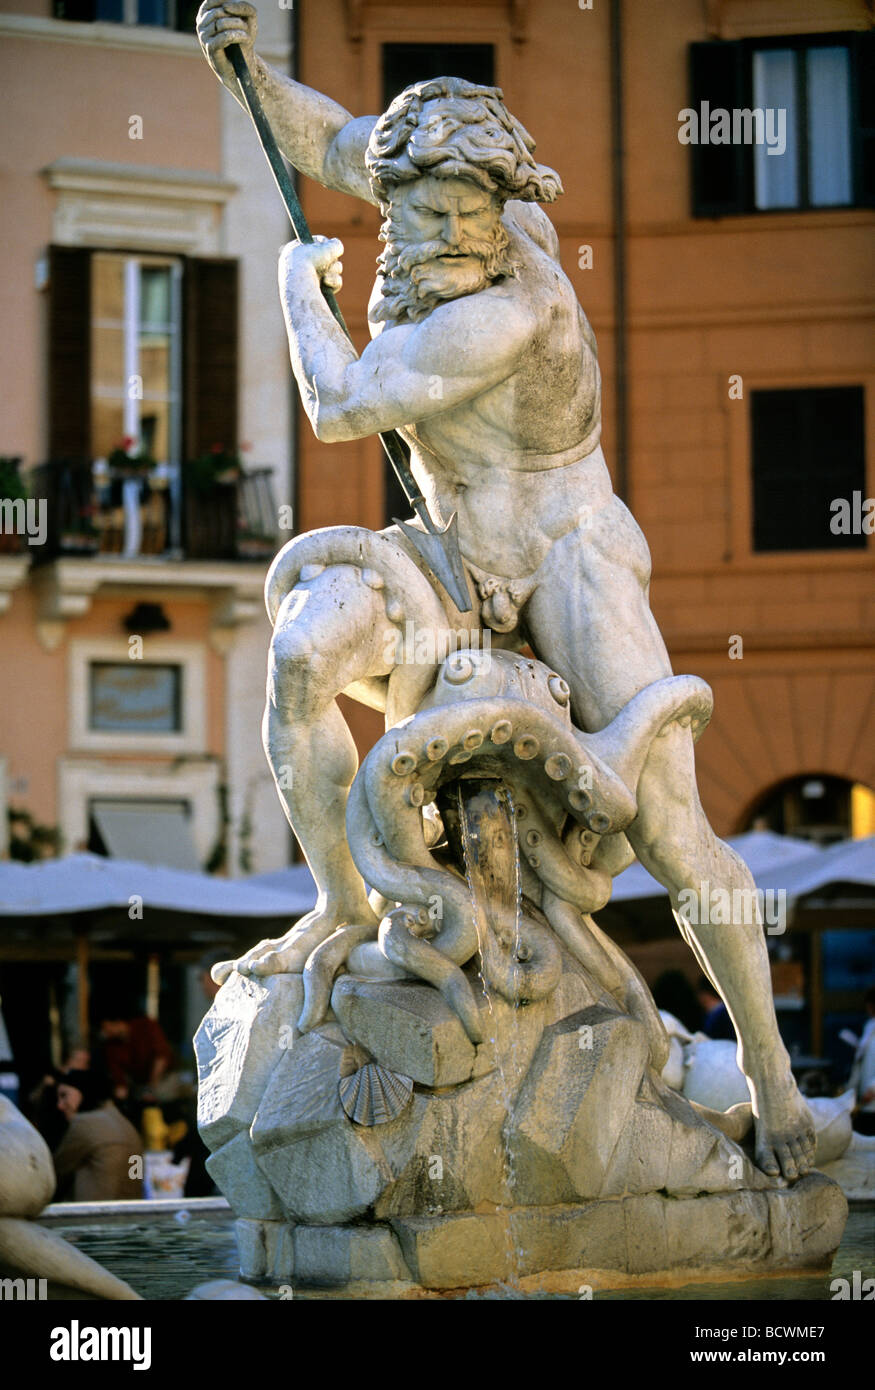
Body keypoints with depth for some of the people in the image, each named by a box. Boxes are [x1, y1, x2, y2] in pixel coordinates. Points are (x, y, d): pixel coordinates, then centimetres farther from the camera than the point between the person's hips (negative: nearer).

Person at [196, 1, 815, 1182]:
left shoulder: (508, 307, -31)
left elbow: (341, 410, -23)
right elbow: (332, 142, 10)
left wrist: (302, 283, -7)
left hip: (567, 553, -6)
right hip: (458, 552, 7)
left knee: (666, 829, -15)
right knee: (301, 649, -21)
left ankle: (766, 1062, 3)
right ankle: (343, 905, -6)